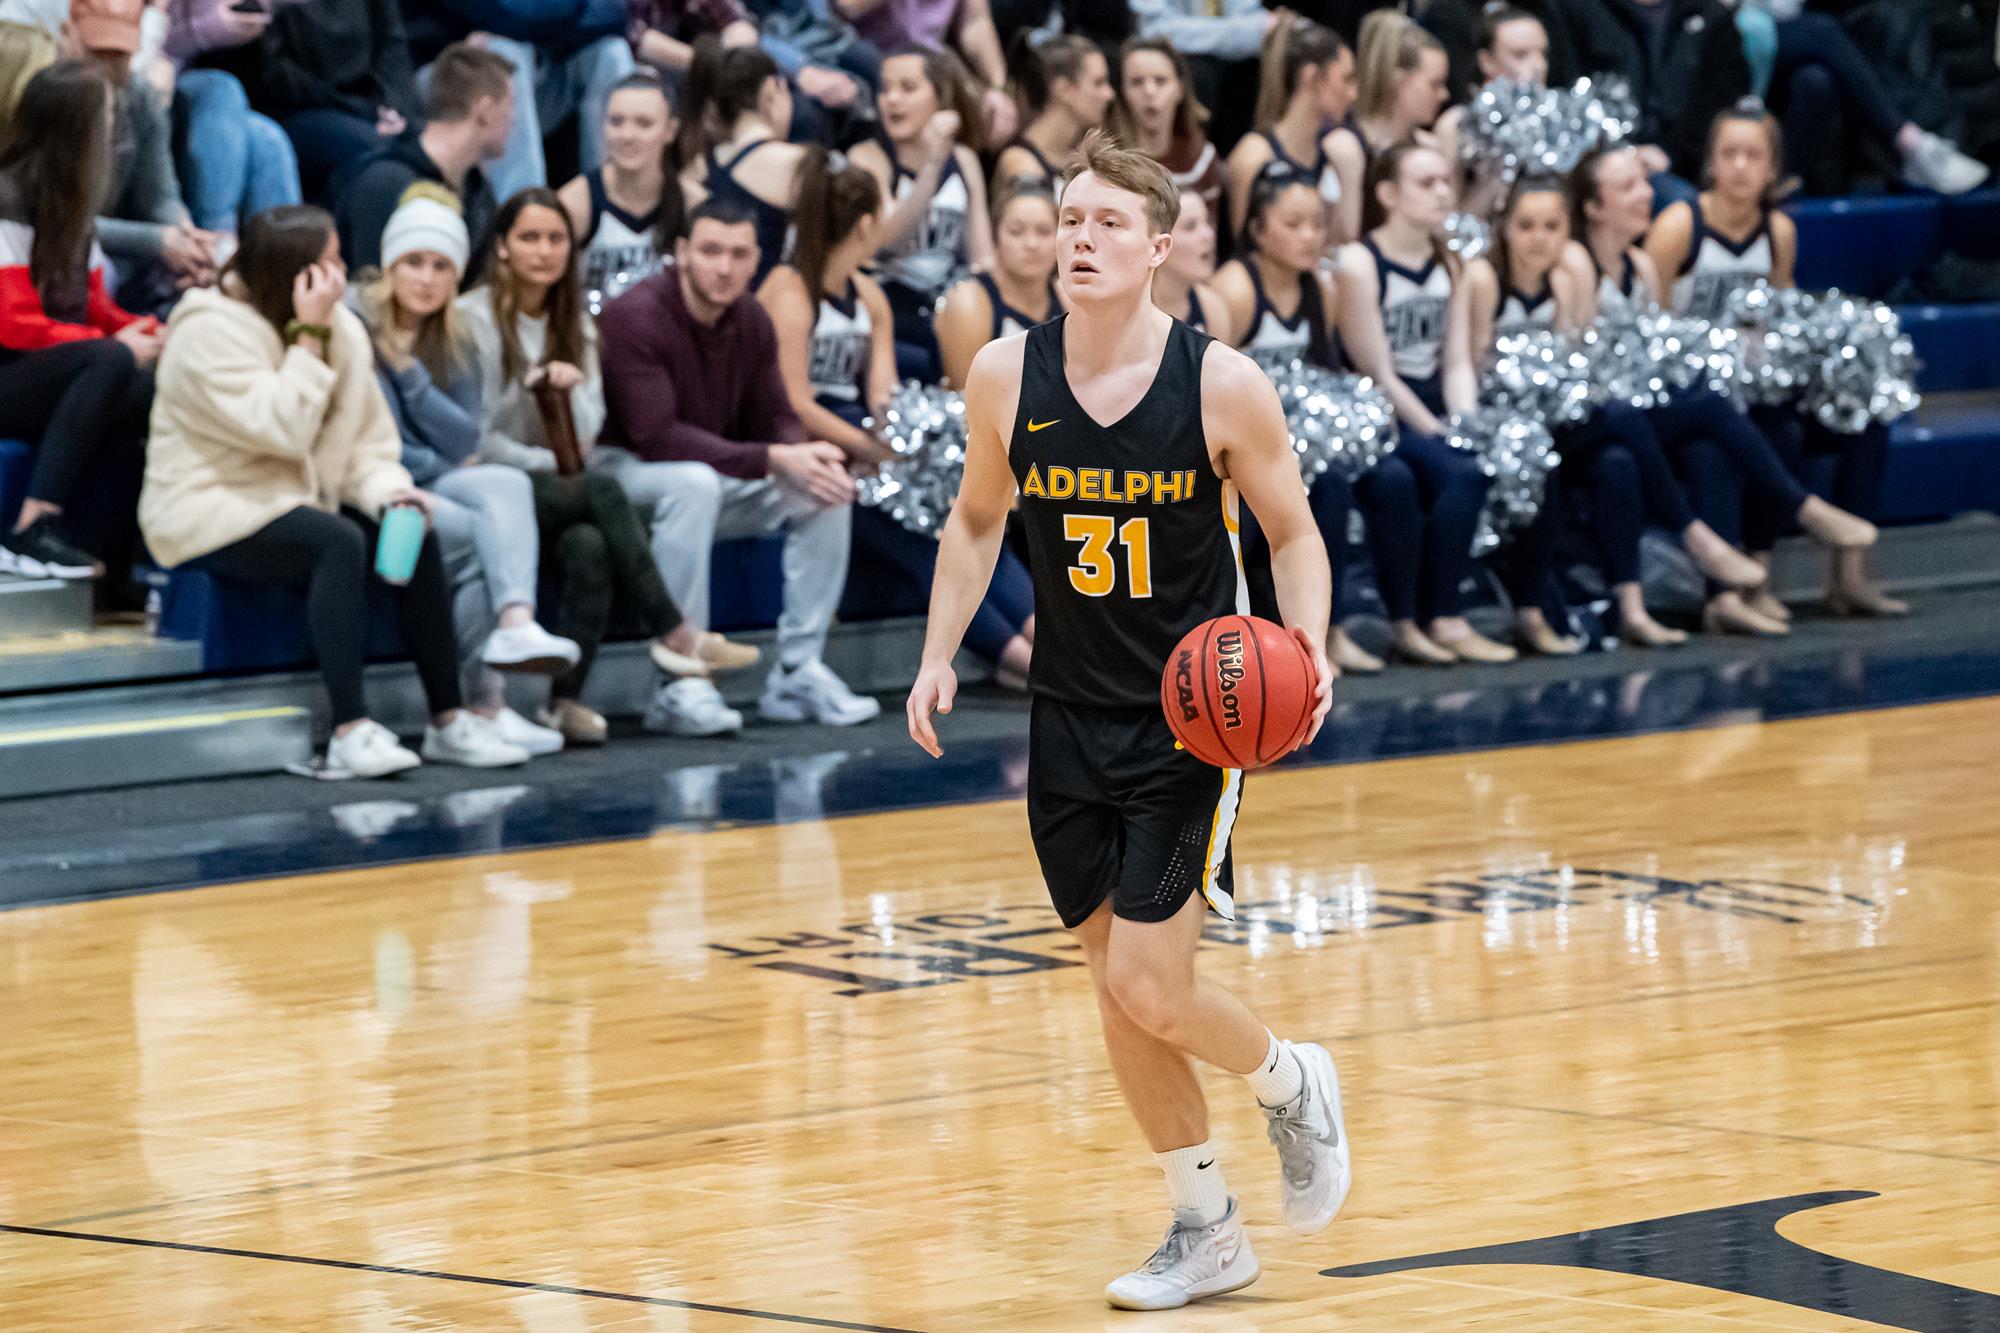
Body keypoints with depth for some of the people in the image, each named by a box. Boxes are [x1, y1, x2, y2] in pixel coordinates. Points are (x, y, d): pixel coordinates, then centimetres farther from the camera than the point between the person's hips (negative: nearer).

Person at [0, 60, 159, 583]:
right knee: (110, 361, -34)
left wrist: (144, 330, -6)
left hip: (58, 379, 8)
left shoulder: (71, 204, 13)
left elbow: (94, 307, 15)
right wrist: (115, 344, -17)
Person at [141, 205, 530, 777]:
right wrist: (308, 338, -22)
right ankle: (350, 732, -39)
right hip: (209, 514, -7)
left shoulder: (342, 329, 7)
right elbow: (283, 432, -24)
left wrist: (388, 491, -14)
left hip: (293, 504, 7)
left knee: (416, 536, -15)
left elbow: (369, 445, 7)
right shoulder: (211, 332, -16)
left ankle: (448, 720, -12)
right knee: (339, 541, -32)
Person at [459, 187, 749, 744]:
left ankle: (566, 700, -31)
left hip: (557, 489, 5)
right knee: (603, 491, -31)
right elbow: (471, 434, -8)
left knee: (591, 546, -31)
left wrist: (573, 389, -13)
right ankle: (673, 635, -25)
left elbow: (587, 432, 7)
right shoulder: (472, 318, -3)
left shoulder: (575, 324, 16)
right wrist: (549, 463, -16)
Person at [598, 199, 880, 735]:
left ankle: (797, 672, -5)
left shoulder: (751, 322, 2)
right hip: (624, 471, -7)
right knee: (694, 483, -39)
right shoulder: (637, 315, -21)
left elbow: (775, 420, 6)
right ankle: (681, 688, -37)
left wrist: (808, 454, -21)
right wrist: (773, 460, -33)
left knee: (826, 492, -9)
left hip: (717, 474, 7)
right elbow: (657, 437, -28)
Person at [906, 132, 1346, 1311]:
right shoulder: (1007, 376, -4)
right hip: (1073, 716, 4)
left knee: (1151, 988, -11)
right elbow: (978, 522, 11)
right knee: (1121, 993, 8)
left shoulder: (1223, 386, -13)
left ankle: (1293, 1083, 21)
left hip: (1195, 716, -4)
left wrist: (1306, 651, -18)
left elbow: (1294, 532, -2)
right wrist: (941, 655, 1)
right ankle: (1207, 1232, 23)